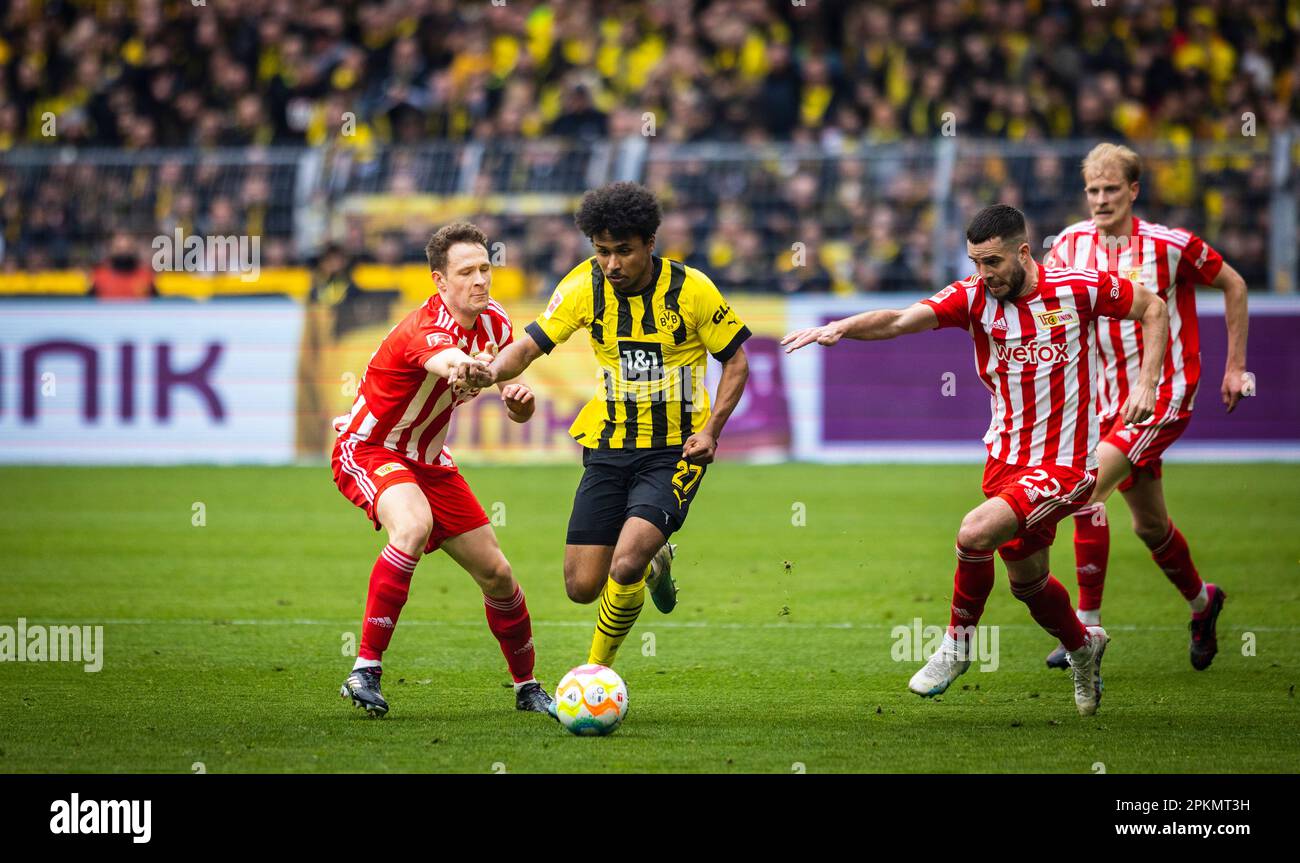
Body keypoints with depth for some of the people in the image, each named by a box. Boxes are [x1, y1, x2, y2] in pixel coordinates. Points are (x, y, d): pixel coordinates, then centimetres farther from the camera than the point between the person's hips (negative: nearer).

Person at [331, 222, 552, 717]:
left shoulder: (495, 324, -5)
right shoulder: (425, 329, -29)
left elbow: (519, 410, 3)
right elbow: (442, 358, -55)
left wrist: (520, 400, -22)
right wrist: (459, 365, -79)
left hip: (427, 461, 7)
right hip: (367, 449, -7)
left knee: (496, 573, 5)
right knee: (414, 526, -37)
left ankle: (527, 686, 27)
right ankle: (365, 670, -34)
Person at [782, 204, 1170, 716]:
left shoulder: (1075, 290, -12)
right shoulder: (973, 297, -6)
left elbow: (1153, 309, 3)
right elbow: (902, 319, -20)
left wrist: (1146, 382, -9)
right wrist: (842, 327, -37)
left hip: (1064, 464, -5)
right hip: (1004, 458, 5)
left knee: (975, 533, -24)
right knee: (1027, 581, 17)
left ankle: (957, 644, -1)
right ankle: (1082, 647, 47)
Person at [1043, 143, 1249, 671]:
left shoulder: (1169, 245, -11)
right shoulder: (1072, 243, 1)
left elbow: (1233, 285, 2)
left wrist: (1235, 366, 3)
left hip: (1164, 394, -6)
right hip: (1110, 399, 6)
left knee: (1088, 488, -22)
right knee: (1149, 523, 13)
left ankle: (1087, 625, -16)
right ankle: (1201, 602, 39)